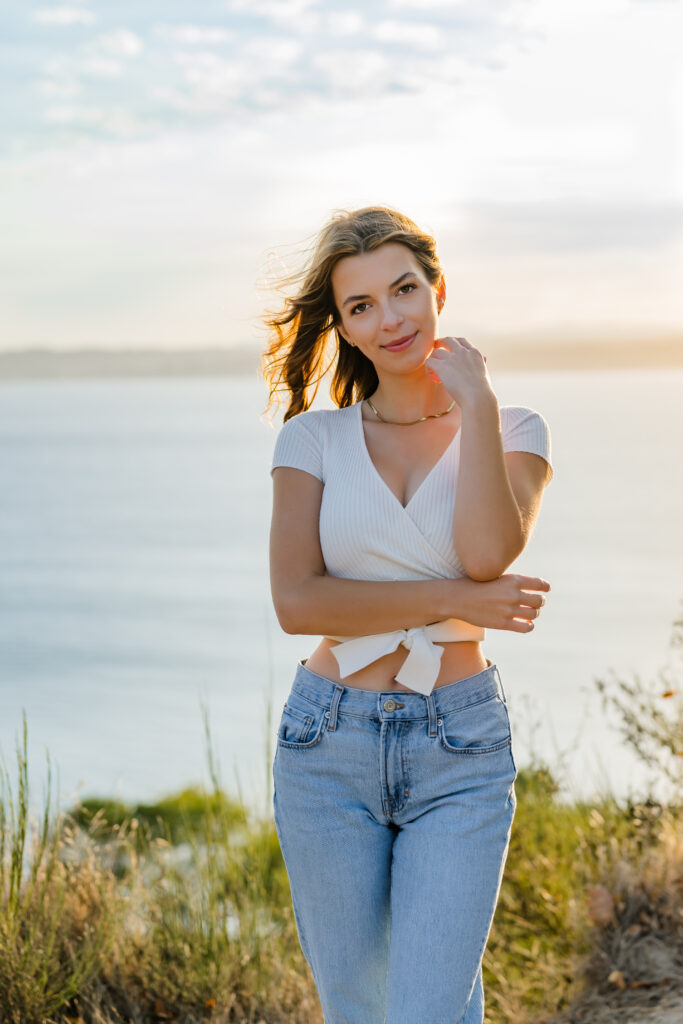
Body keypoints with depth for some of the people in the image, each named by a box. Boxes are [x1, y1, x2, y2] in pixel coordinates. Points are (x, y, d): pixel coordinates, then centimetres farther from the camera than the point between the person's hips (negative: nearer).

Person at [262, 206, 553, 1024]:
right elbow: (296, 601, -9)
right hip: (329, 748, 2)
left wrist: (475, 403, -11)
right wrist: (455, 599, -14)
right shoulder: (314, 438, 3)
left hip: (459, 751, -1)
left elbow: (488, 553, -17)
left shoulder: (513, 431, 3)